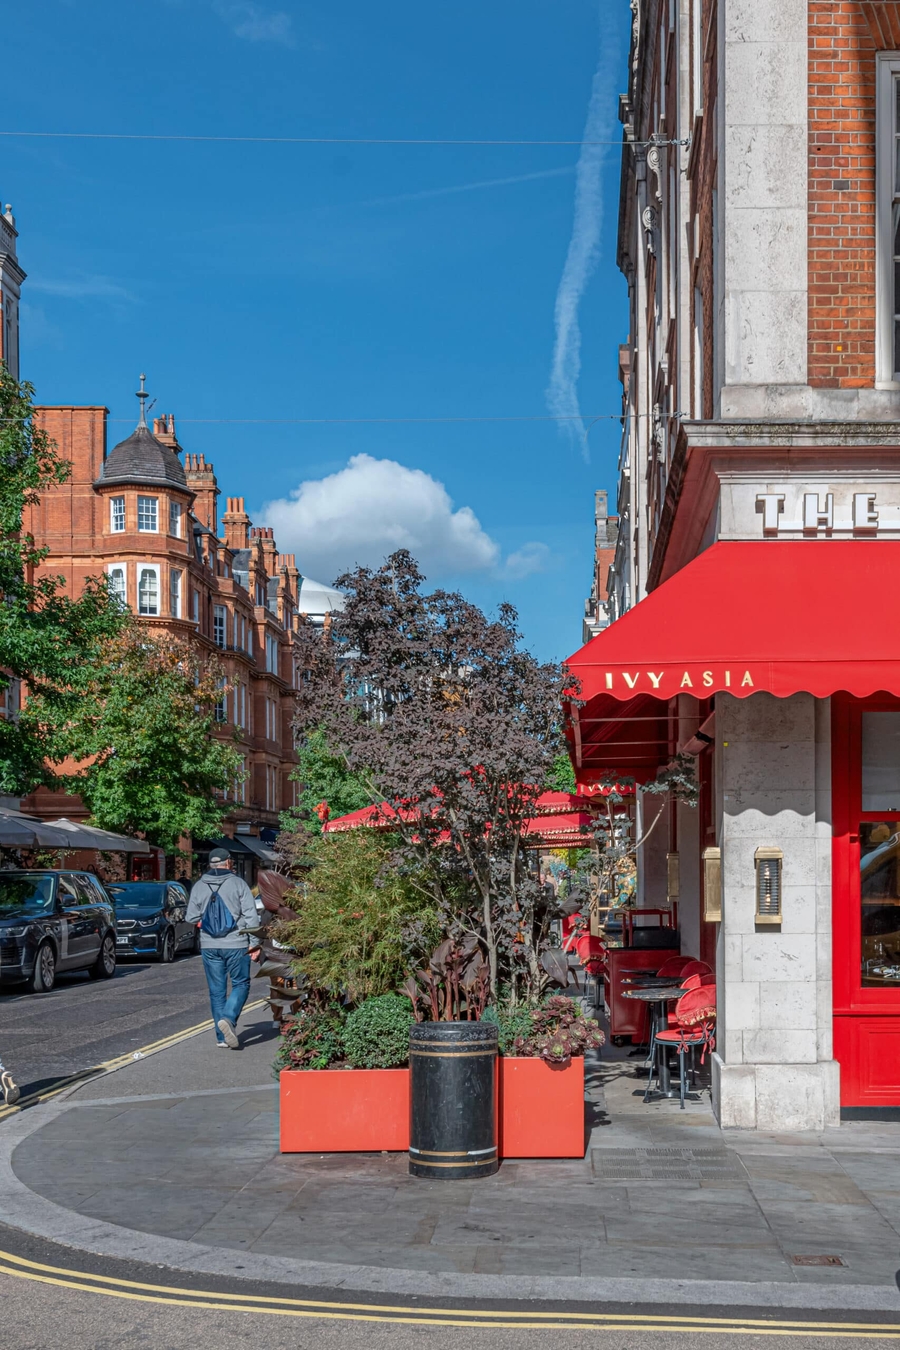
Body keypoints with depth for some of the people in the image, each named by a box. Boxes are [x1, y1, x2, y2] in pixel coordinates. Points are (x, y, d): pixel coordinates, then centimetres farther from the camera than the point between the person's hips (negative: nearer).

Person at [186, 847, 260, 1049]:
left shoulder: (198, 886, 2)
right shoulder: (238, 884, -6)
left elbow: (191, 917, 5)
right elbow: (251, 915, -9)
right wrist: (254, 941, -2)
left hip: (209, 947, 3)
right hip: (236, 944, -3)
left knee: (217, 990, 10)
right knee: (240, 984, 9)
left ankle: (222, 1036, 11)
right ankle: (228, 1019, -15)